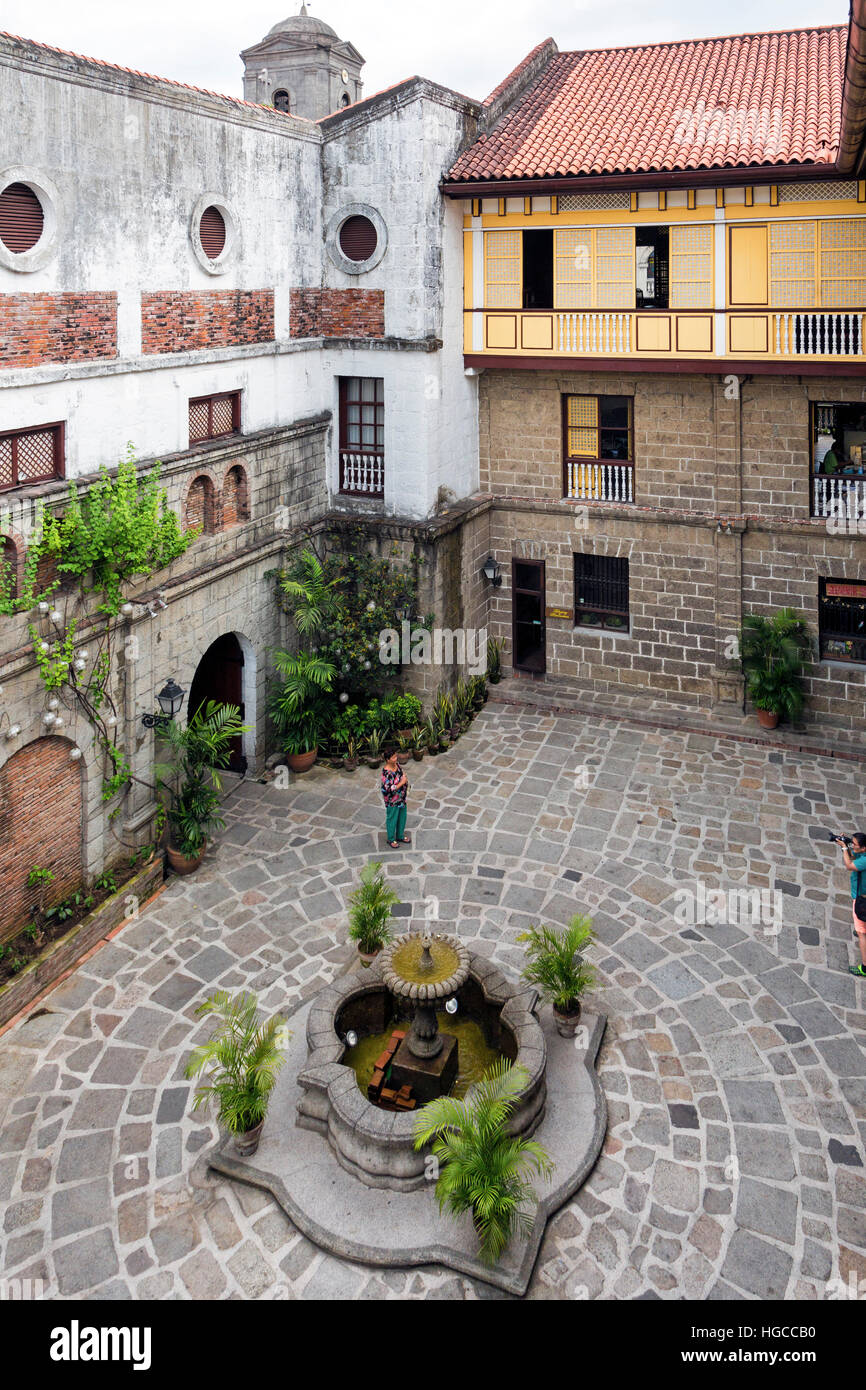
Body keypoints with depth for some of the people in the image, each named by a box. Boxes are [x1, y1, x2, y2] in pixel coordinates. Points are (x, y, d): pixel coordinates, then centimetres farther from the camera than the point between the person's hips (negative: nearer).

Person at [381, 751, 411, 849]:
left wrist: (405, 778, -2)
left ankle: (400, 836, 44)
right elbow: (389, 789, -30)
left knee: (402, 817, 23)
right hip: (392, 801, -8)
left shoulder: (397, 765, -6)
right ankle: (391, 839, 34)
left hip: (401, 798, 8)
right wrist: (402, 783, -28)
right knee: (392, 819, 13)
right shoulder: (386, 772, -31)